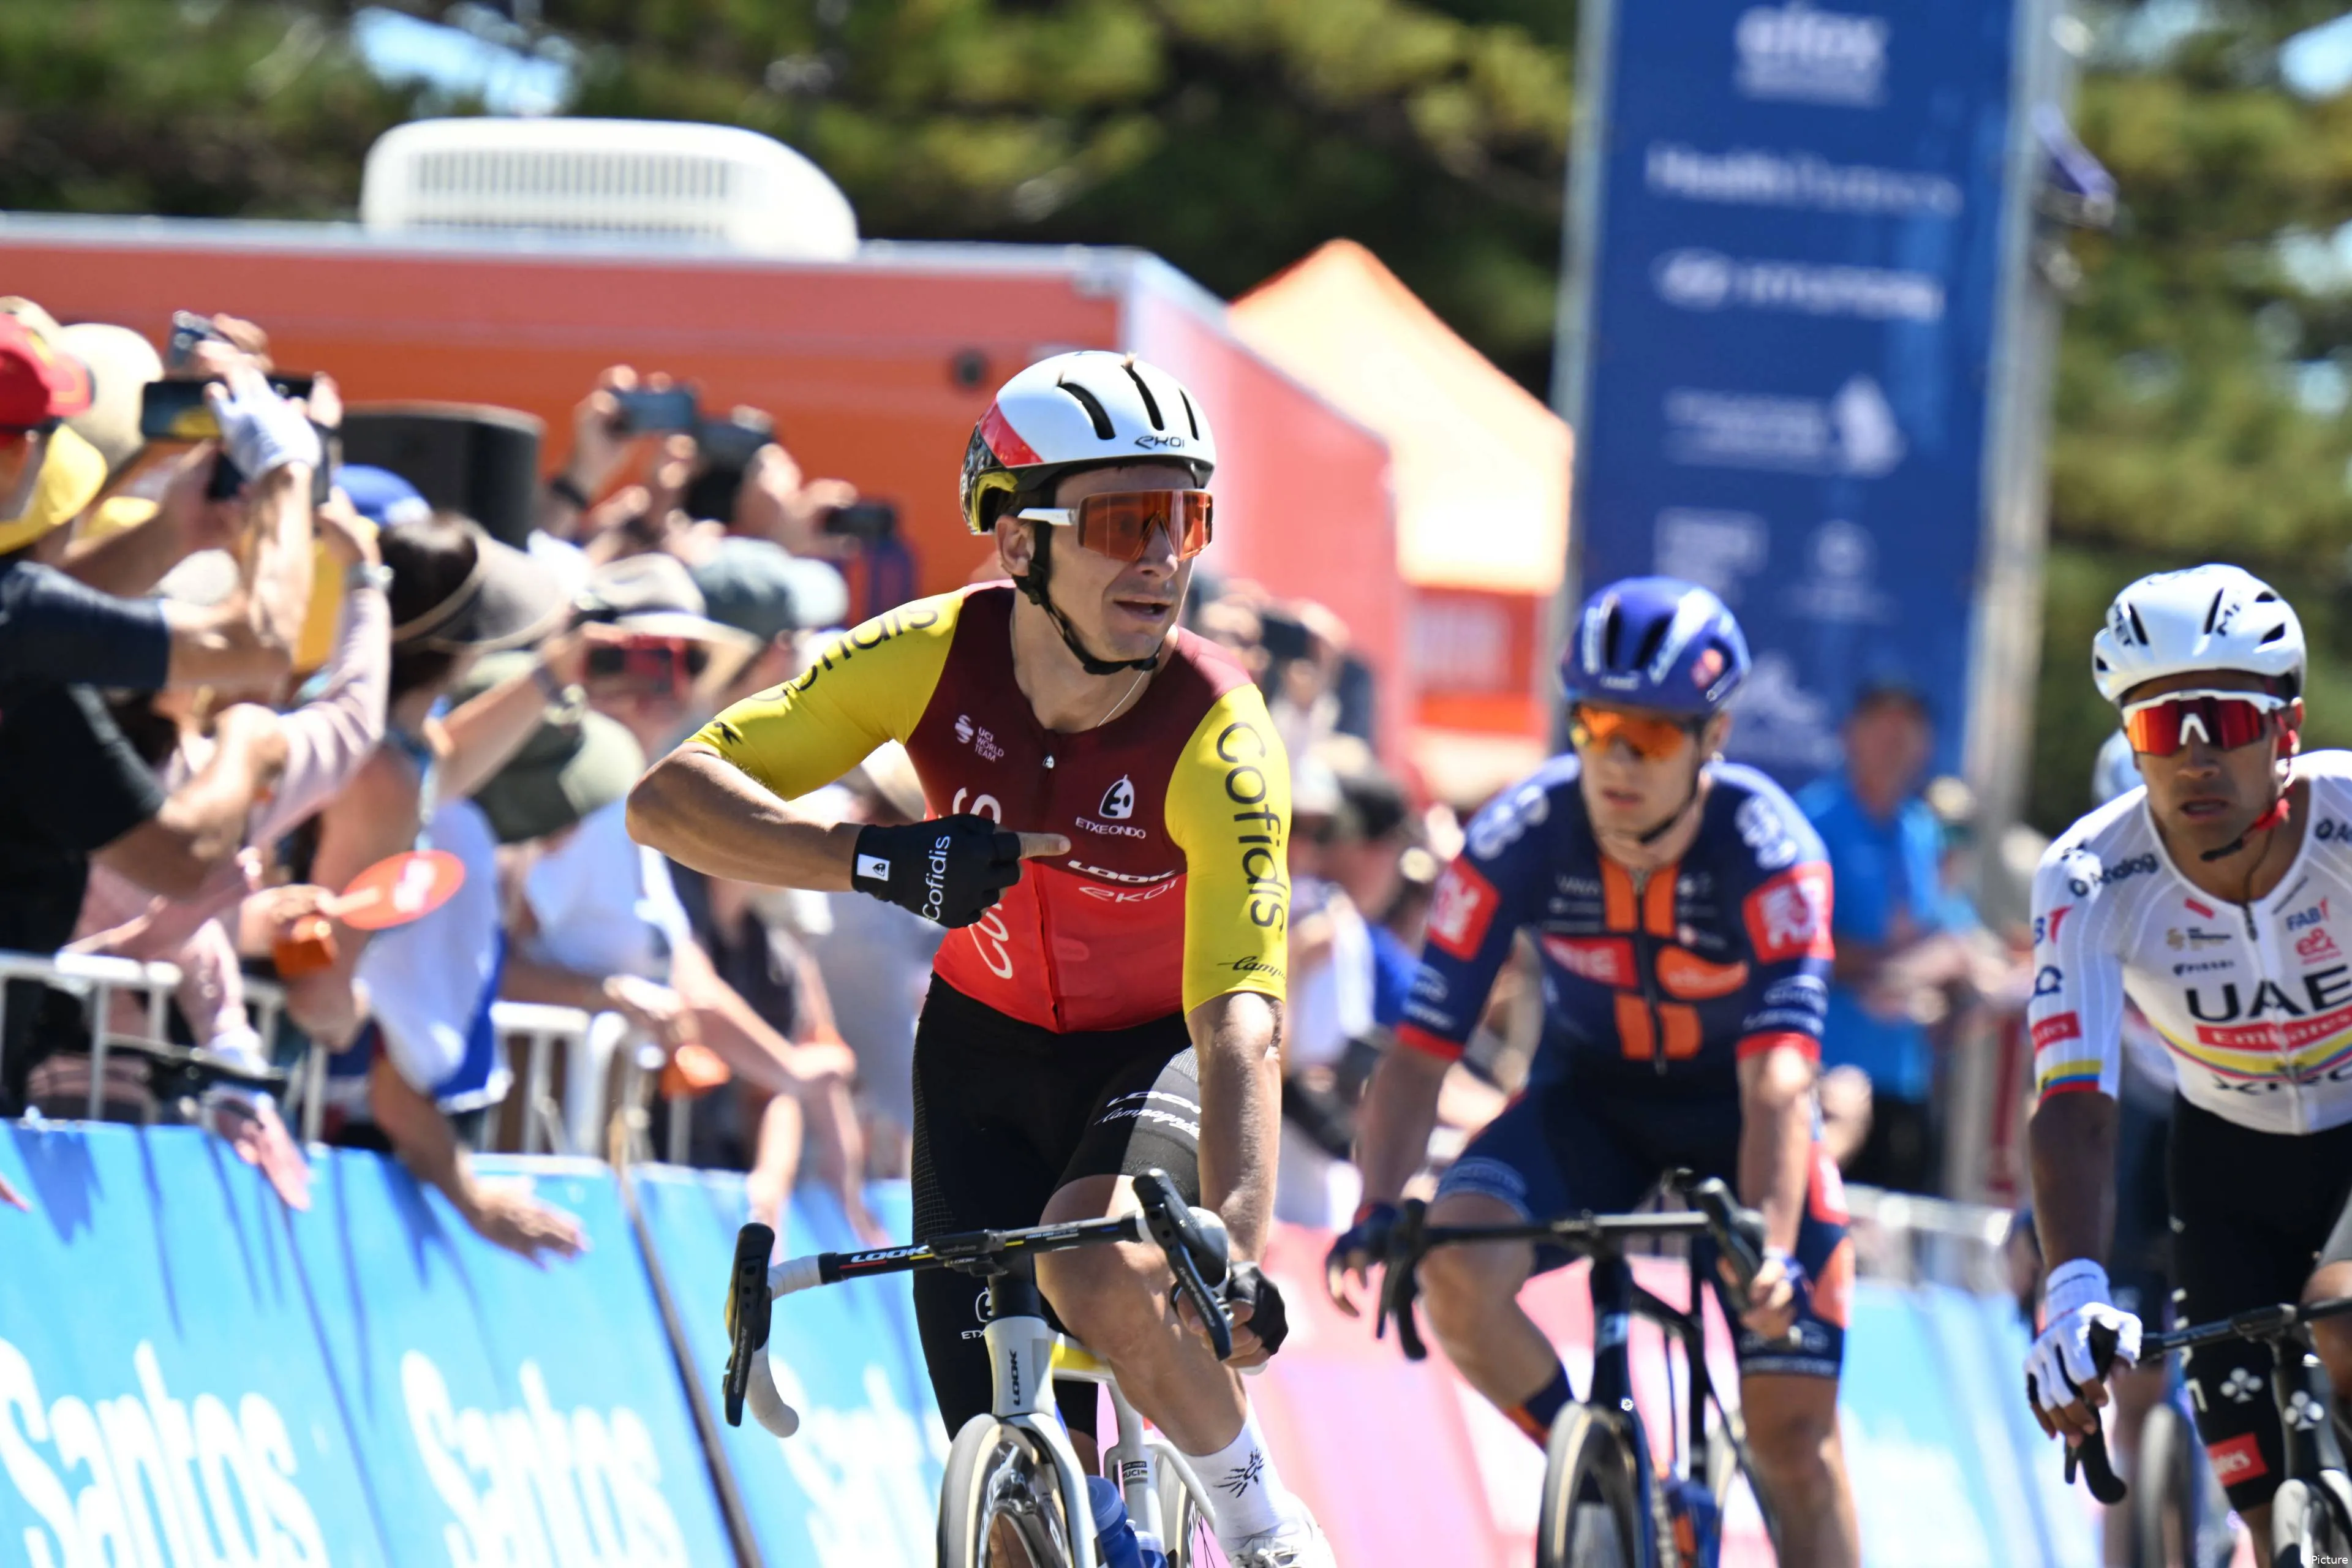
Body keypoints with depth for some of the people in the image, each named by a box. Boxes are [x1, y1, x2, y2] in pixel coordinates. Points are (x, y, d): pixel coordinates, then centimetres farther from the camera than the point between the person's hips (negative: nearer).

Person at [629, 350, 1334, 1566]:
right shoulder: (933, 656, -23)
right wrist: (873, 859, -42)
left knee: (1100, 1275, -34)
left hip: (1155, 1051, -2)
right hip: (986, 1049, 2)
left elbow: (1240, 1024, -38)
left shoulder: (1217, 738, -30)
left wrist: (1235, 1248, -53)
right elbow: (669, 800, -25)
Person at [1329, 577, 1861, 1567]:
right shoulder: (1518, 840, -23)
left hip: (1730, 1109, -1)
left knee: (1794, 1431, -9)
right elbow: (1421, 1048, -24)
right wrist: (1378, 1210, -40)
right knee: (1457, 1269, -29)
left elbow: (1779, 1078, -36)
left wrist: (1769, 1242, -52)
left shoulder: (1768, 853, -28)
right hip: (1589, 1100, 1)